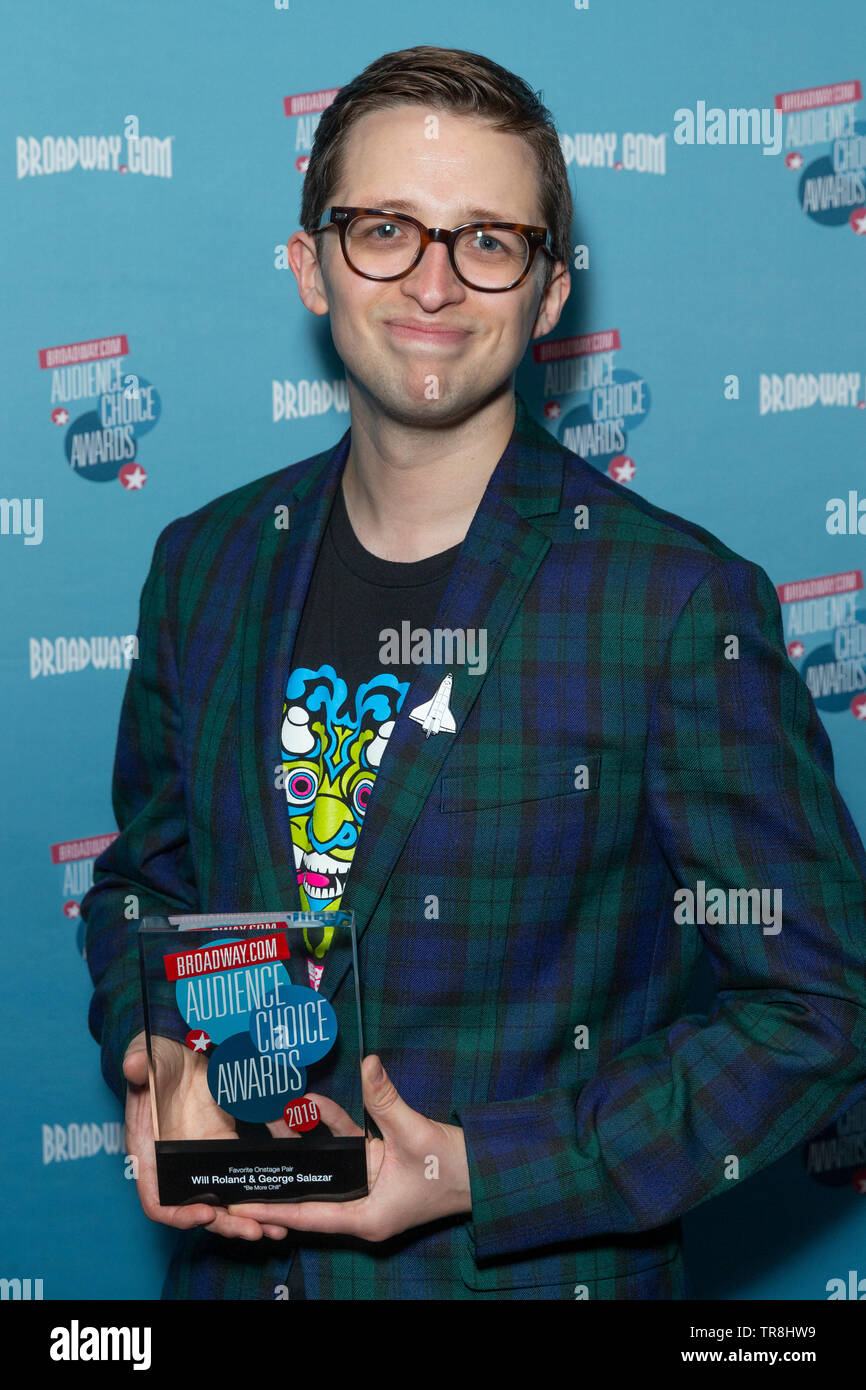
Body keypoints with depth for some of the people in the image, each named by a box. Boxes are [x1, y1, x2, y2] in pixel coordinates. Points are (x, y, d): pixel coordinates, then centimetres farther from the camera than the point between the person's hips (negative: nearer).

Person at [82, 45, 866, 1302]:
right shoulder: (204, 564, 0)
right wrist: (150, 1067, -7)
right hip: (235, 1260, 4)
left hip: (533, 1270, -4)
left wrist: (479, 1174, -20)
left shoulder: (684, 603, -15)